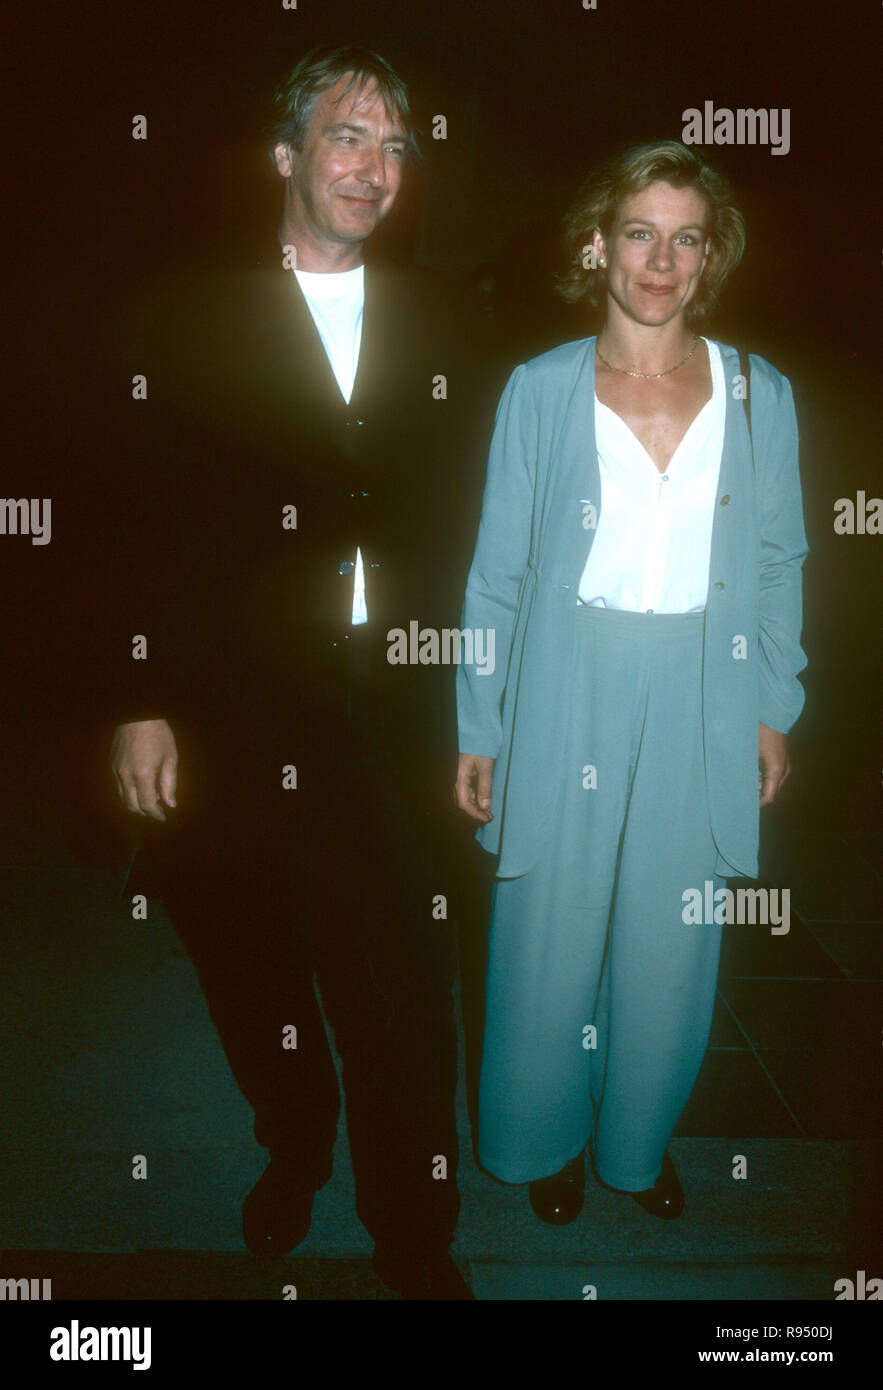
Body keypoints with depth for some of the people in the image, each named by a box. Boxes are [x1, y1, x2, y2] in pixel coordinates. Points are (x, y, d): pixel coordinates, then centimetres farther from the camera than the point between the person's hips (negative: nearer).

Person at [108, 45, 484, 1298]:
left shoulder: (439, 322, 9)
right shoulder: (195, 323, 4)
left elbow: (461, 517, 7)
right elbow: (149, 524, -1)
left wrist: (458, 702, 0)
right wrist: (144, 703, -7)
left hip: (393, 723, 1)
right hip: (239, 726, 0)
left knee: (403, 991, 6)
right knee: (256, 973, 17)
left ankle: (416, 1238, 28)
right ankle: (296, 1148, 46)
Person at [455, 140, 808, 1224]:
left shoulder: (760, 396, 3)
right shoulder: (539, 391, -2)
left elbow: (778, 564, 10)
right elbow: (497, 573, 0)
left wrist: (776, 710, 7)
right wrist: (478, 732, -1)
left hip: (703, 708, 2)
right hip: (565, 699, -1)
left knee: (671, 944, 13)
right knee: (548, 938, 9)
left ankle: (638, 1139, 40)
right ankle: (545, 1138, 37)